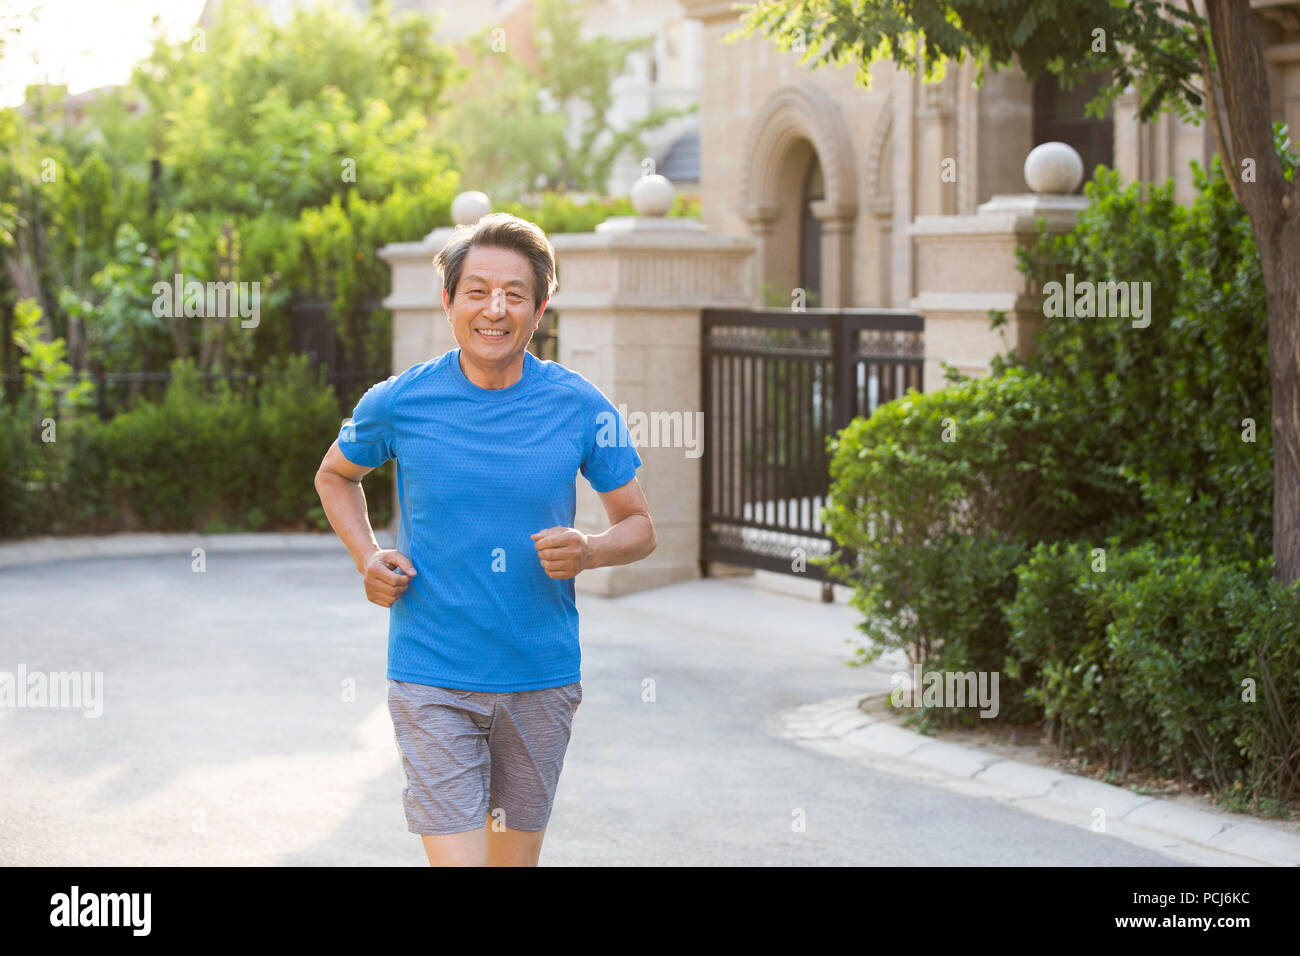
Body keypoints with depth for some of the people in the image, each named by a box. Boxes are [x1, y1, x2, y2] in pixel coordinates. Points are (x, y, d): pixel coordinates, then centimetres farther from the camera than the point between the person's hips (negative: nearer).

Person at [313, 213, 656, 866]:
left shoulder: (580, 407, -3)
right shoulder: (399, 402, -5)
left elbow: (639, 526, 7)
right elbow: (335, 475, 16)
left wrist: (588, 551, -15)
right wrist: (367, 558, -1)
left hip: (542, 678, 2)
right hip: (431, 680, -2)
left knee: (515, 858, 15)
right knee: (455, 856, -11)